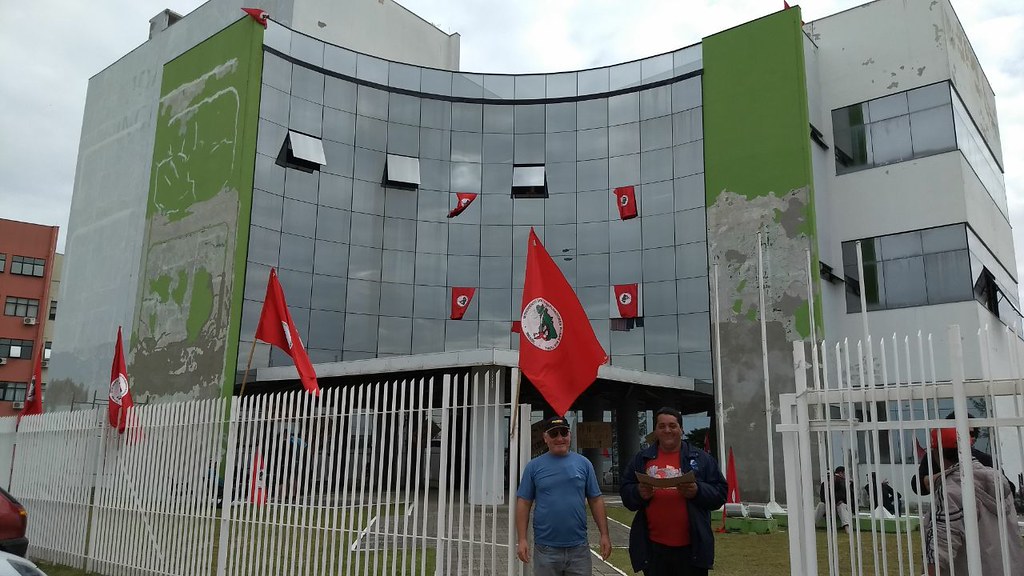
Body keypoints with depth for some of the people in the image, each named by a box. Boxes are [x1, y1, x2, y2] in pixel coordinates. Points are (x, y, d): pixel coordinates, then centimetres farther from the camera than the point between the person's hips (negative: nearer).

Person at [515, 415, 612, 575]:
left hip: (579, 548, 1)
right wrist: (522, 540, -6)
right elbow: (523, 504, 1)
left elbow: (596, 501, 7)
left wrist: (604, 535, 1)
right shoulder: (534, 466, 1)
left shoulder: (584, 464, 4)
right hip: (546, 549, -1)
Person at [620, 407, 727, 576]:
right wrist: (638, 493, -12)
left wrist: (698, 492, -15)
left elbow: (720, 492, 3)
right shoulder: (641, 459, 10)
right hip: (654, 547, 1)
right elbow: (625, 491, 9)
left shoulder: (701, 458, 6)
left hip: (691, 546, -1)